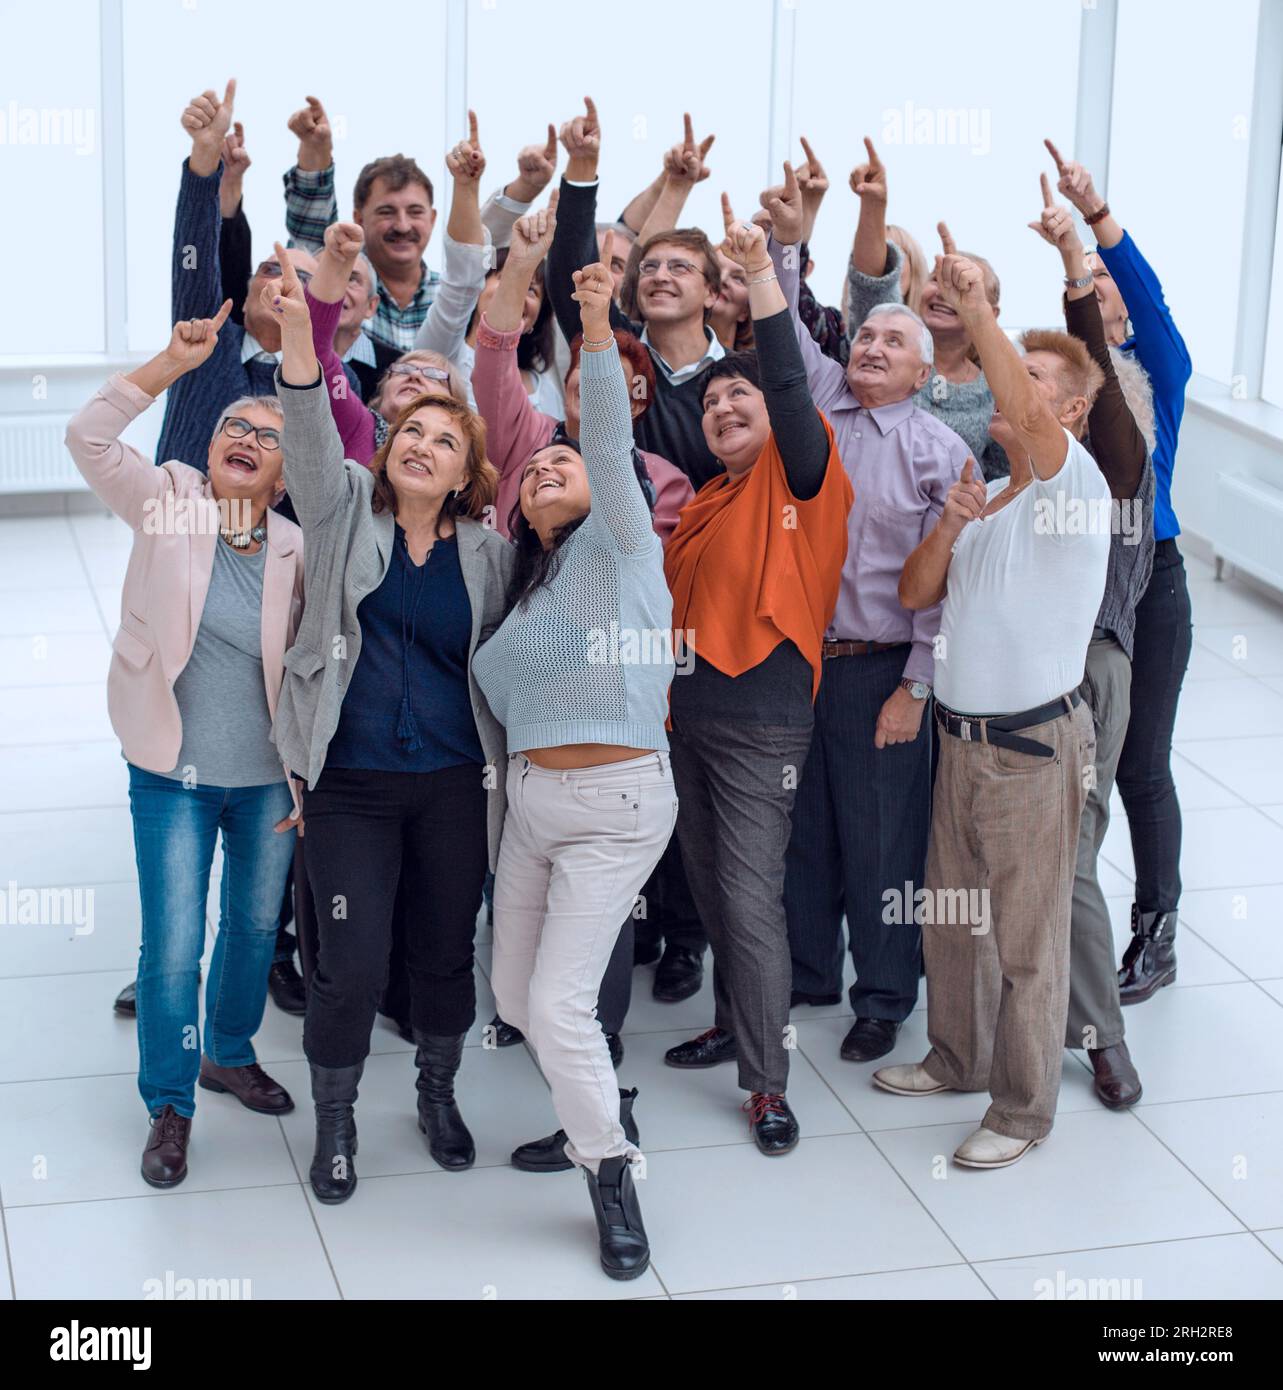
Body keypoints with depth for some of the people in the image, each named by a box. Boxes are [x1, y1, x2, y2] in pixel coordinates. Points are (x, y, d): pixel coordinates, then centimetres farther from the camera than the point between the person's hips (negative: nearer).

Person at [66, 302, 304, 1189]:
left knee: (257, 927, 18)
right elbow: (89, 437, -21)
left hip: (268, 778, 2)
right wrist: (178, 361, -27)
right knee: (174, 948, -1)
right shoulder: (169, 504, -7)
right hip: (175, 777, -2)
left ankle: (231, 1053, 44)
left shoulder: (297, 549, -5)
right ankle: (170, 1107, 17)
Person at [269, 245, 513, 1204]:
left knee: (447, 950, 12)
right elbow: (312, 438, -18)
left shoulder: (487, 550, 3)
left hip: (455, 782, 2)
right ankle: (336, 1122, 18)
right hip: (352, 782, -2)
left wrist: (507, 769, 3)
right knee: (351, 963, -4)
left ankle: (440, 1094, 37)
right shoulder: (345, 510, 0)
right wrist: (298, 336, -34)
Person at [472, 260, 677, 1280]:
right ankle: (591, 1109, 38)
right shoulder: (529, 583, 18)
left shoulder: (619, 540, -2)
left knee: (559, 1002, -13)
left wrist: (598, 330, -29)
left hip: (616, 800, -8)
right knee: (514, 993, 13)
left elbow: (612, 446, -19)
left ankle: (612, 1177, 4)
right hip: (532, 796, 8)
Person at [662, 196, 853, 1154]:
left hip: (763, 723, -7)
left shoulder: (800, 476, -5)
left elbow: (791, 383, -21)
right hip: (690, 716, 8)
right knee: (710, 886, 16)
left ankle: (768, 1083, -1)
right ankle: (739, 1022, 33)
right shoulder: (704, 503, 16)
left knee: (751, 897, -9)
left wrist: (761, 273, -29)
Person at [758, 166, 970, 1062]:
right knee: (800, 829, 14)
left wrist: (914, 688, -11)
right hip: (794, 655, 4)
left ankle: (885, 995, 20)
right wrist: (787, 244, -14)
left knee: (882, 838, 4)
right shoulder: (821, 402, 7)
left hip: (881, 669, -4)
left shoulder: (941, 450, -5)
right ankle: (806, 974, 30)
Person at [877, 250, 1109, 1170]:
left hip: (1035, 743, -8)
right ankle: (959, 1058, 37)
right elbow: (916, 593, 10)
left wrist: (980, 311, -35)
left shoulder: (1073, 485, -11)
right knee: (951, 912, 19)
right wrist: (950, 526, -7)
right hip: (963, 736, 8)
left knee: (1028, 931, 1)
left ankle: (1025, 1107, 13)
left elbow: (1030, 420, -33)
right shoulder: (982, 496, 14)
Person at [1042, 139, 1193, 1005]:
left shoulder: (1156, 371, -4)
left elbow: (1148, 296, -24)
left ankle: (1157, 934, 16)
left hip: (1144, 583, -3)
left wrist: (1096, 211, -39)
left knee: (1140, 765, 3)